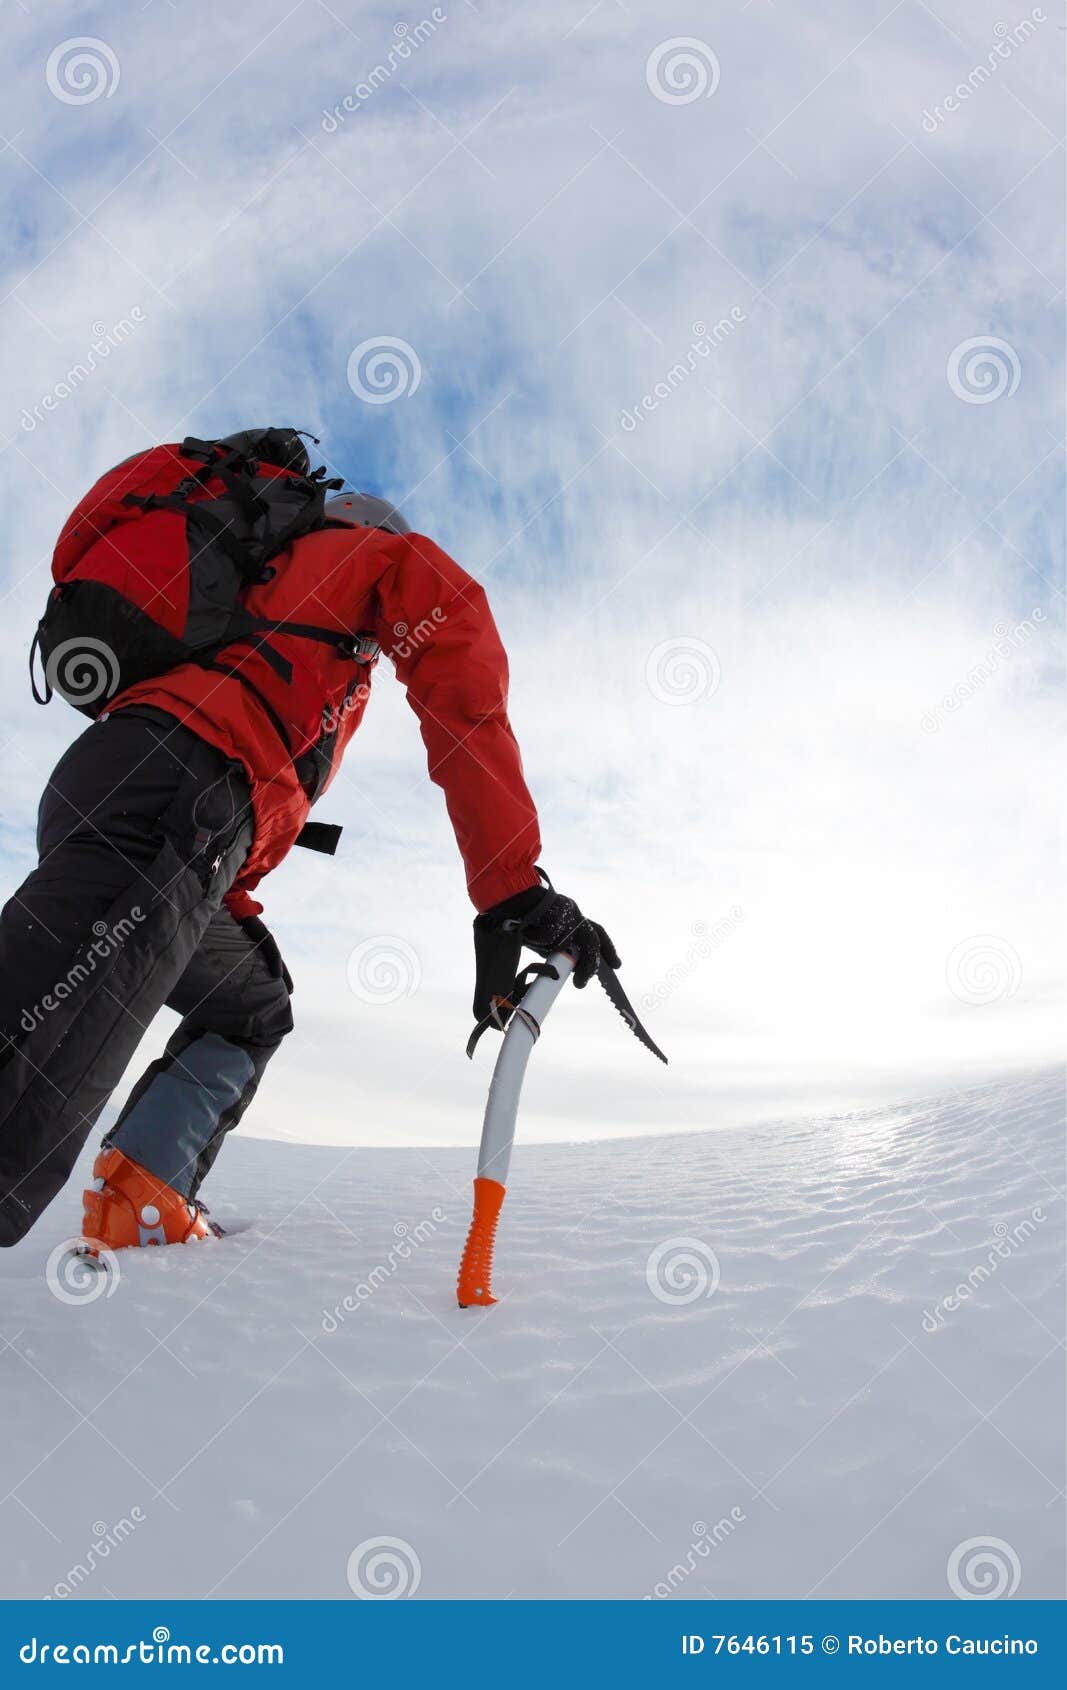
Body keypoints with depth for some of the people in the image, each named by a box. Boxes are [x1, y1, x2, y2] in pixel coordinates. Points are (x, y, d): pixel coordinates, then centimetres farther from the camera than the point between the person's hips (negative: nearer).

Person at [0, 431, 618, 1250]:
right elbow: (465, 704, 2)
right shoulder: (388, 555, 19)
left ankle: (140, 1204, 2)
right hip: (170, 793, -8)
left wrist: (237, 916, 30)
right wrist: (512, 889, -6)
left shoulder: (267, 589, 41)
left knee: (252, 1006, 23)